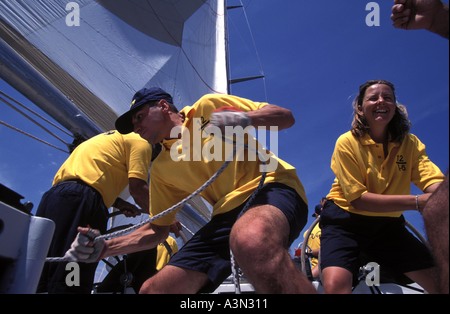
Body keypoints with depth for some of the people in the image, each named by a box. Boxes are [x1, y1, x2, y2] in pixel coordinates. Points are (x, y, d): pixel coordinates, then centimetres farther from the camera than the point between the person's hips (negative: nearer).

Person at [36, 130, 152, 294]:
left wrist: (120, 204, 24)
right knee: (69, 284, -13)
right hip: (80, 202, -9)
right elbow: (137, 187, -5)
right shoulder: (141, 141, 7)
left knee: (39, 280, 7)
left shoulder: (112, 138, 34)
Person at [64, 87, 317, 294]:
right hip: (228, 212, 6)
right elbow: (158, 230, 20)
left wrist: (244, 119, -21)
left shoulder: (208, 106, 3)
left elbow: (286, 117, 0)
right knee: (153, 289, -5)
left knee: (250, 240, -44)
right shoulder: (161, 169, 17)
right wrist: (105, 247, 6)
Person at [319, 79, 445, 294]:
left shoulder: (410, 143, -1)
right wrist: (416, 202, -30)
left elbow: (436, 184, -16)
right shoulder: (347, 143, -13)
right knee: (335, 285, -31)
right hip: (346, 221, -4)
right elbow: (358, 199, -19)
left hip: (388, 225, 5)